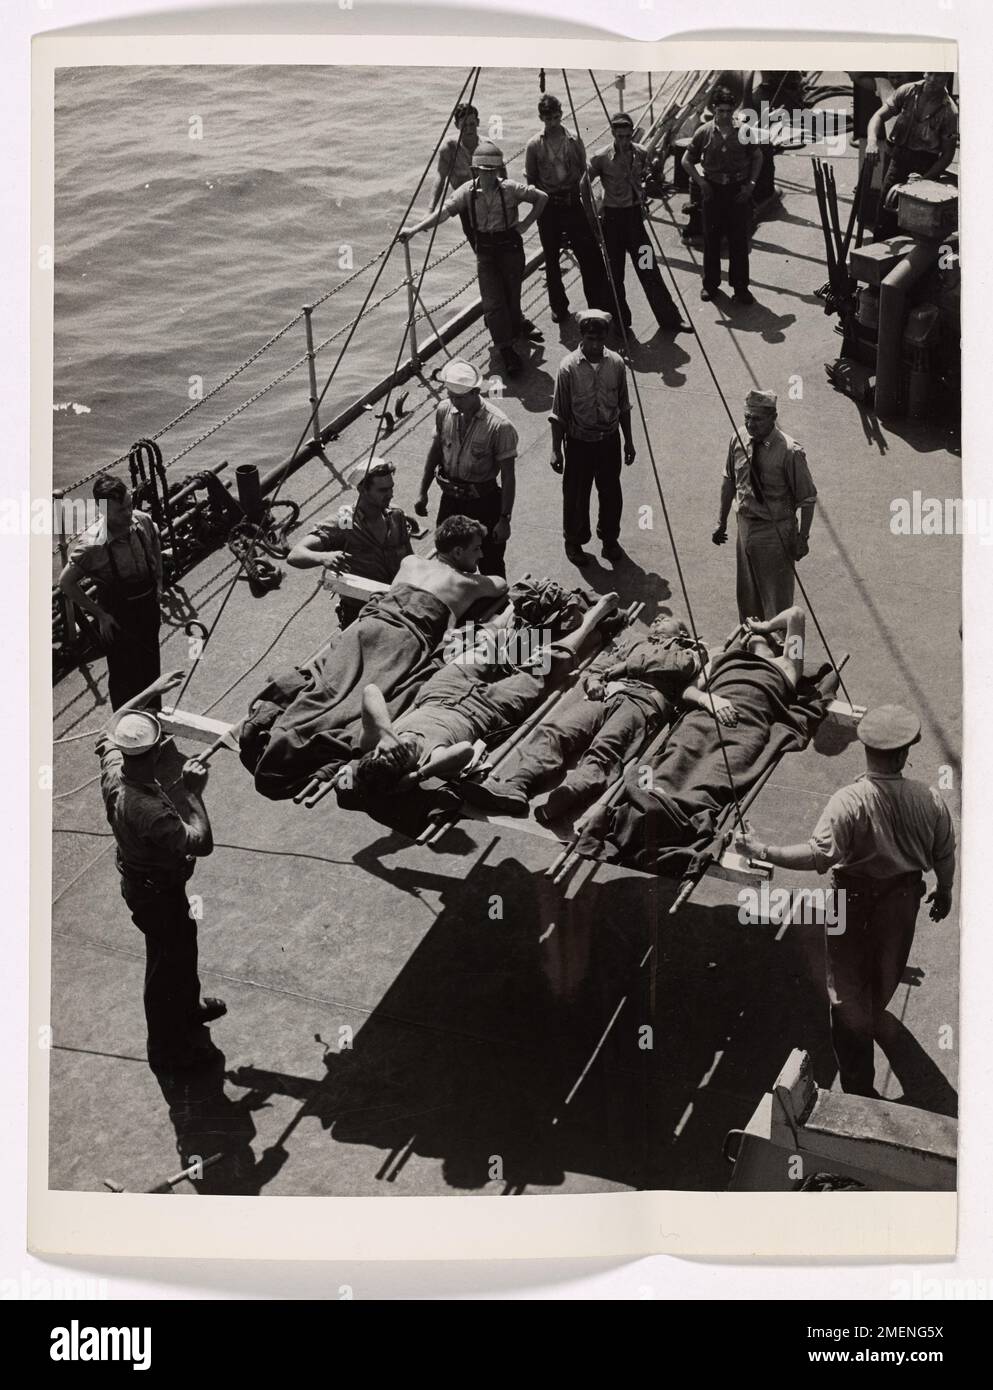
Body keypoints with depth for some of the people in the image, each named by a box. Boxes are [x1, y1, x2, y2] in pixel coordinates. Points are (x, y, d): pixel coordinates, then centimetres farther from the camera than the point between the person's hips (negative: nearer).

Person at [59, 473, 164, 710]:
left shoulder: (143, 522, -15)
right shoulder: (92, 545, -30)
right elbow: (66, 582, -18)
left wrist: (159, 582, 5)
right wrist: (100, 615, -15)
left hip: (148, 607, 6)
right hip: (117, 616, -5)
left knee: (150, 669, 23)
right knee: (124, 677, 9)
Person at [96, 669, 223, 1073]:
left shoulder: (113, 768, -19)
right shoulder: (148, 810, -43)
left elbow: (114, 725, 3)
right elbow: (202, 842, -39)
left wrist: (150, 691, 8)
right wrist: (193, 794, -32)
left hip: (139, 879, 8)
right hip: (157, 892, -8)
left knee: (183, 946, 31)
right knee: (167, 965, 14)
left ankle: (187, 1007, 56)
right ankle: (167, 1049, 35)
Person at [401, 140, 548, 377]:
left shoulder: (510, 188, -11)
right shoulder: (468, 191, -8)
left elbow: (542, 197, 1)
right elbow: (443, 211, -16)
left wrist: (526, 223, -5)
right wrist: (415, 229, -28)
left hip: (510, 248, -1)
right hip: (485, 251, 1)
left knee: (511, 295, 5)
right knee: (492, 302, -6)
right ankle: (506, 351, 0)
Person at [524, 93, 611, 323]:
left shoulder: (574, 140, 3)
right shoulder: (534, 145, 0)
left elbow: (583, 170, 9)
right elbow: (531, 180, 5)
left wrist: (580, 188, -5)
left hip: (572, 202, 0)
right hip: (548, 207, 0)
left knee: (589, 255, -5)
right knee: (551, 259, 6)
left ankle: (600, 305, 3)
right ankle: (558, 306, 19)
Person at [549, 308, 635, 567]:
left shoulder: (616, 363, -7)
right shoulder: (569, 367, -16)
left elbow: (623, 406, 5)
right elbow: (559, 413, -9)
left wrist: (628, 441, 10)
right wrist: (556, 450, -9)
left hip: (610, 438, 3)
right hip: (580, 441, -3)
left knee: (611, 492, 15)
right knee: (576, 494, 10)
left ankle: (609, 538, 37)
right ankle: (574, 541, 31)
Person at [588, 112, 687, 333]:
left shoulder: (641, 153, 0)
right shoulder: (602, 158, -11)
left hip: (634, 214, 3)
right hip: (613, 217, -2)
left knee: (649, 269, 4)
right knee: (615, 272, 5)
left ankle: (668, 317, 11)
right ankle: (620, 321, 19)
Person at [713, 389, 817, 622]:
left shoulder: (789, 452, -21)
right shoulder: (738, 441, -5)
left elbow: (808, 499, -13)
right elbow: (729, 481, 9)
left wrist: (802, 538, -13)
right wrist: (722, 522, 12)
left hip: (776, 532, -6)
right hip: (745, 525, 6)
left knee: (776, 596, 5)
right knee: (747, 593, 19)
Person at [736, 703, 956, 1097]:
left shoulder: (848, 801, -29)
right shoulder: (929, 800, -16)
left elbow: (818, 855, -33)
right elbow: (944, 855, -3)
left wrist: (763, 852, -25)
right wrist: (944, 890, 16)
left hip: (854, 899, -4)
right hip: (904, 895, 4)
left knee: (849, 984, 10)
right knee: (887, 968, 29)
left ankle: (858, 1082, 14)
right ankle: (874, 1023, 59)